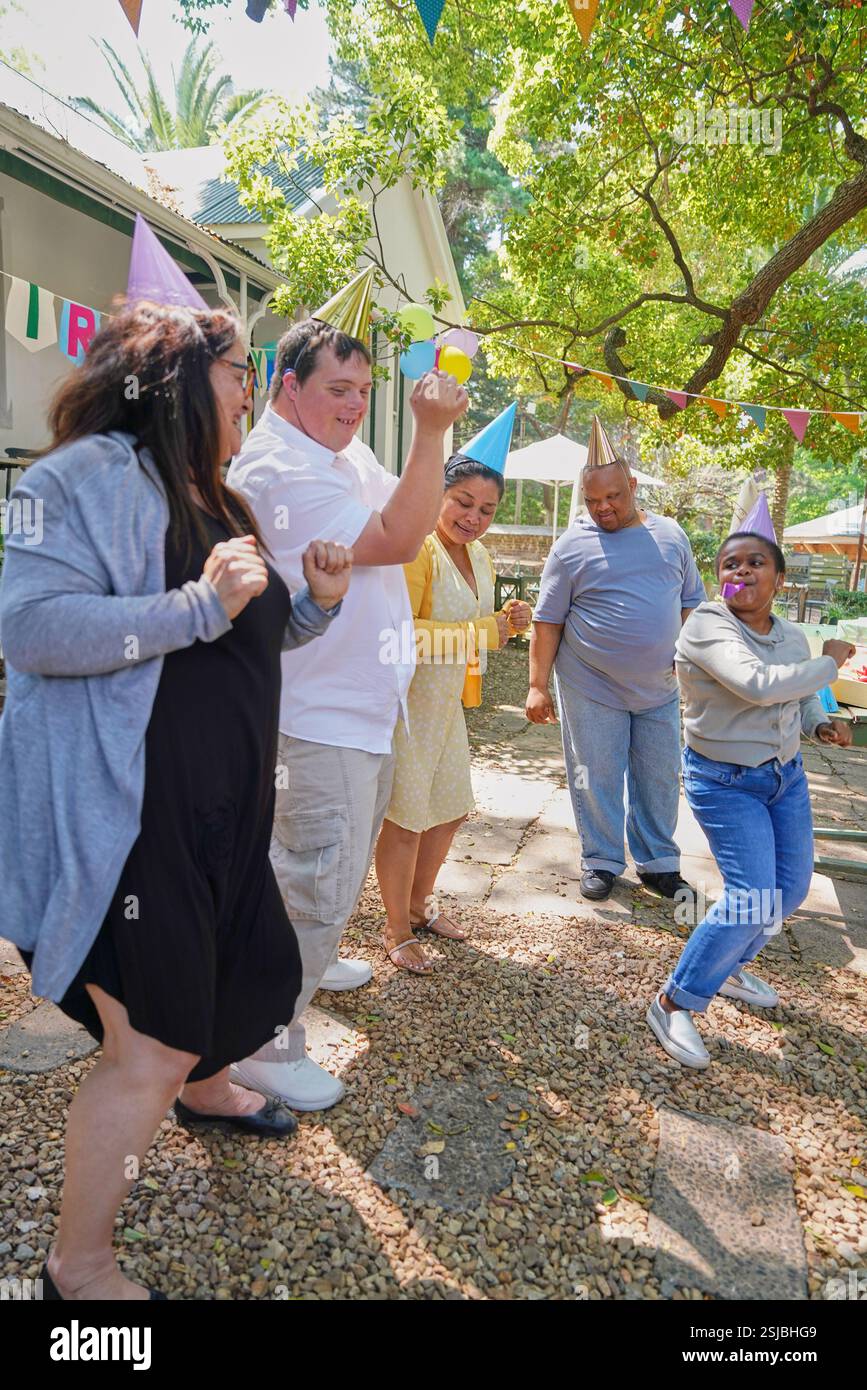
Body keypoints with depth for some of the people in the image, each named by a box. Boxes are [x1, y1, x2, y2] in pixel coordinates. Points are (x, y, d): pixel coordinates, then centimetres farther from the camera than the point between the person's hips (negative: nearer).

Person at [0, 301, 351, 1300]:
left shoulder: (217, 504, 16)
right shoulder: (95, 475, -13)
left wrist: (317, 603, 7)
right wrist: (198, 606, -28)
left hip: (224, 805, 10)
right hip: (125, 809, -9)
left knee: (245, 966, 25)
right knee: (147, 1048, -3)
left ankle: (206, 1090, 57)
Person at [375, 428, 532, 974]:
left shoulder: (480, 557, 9)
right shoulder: (416, 547, -19)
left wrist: (508, 622, 2)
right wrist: (479, 632, -26)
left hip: (449, 703, 9)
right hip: (407, 701, -9)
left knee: (451, 809, 19)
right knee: (407, 820, 2)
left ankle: (420, 904, 42)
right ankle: (397, 931, 23)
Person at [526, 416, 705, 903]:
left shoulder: (669, 534, 6)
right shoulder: (573, 546, -5)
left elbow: (692, 601, 15)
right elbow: (548, 621, -6)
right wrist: (539, 685, -10)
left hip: (659, 688, 4)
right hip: (592, 690, -3)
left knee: (661, 779, 12)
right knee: (596, 781, 5)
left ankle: (659, 862, 29)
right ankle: (602, 861, 24)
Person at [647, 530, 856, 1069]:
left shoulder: (793, 636, 1)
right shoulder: (708, 626, -22)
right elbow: (759, 685, -37)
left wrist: (822, 724, -6)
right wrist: (829, 664, -23)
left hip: (787, 775, 8)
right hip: (726, 783, -7)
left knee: (792, 887, 15)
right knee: (754, 898, -13)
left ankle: (730, 966, 40)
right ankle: (675, 1003, 3)